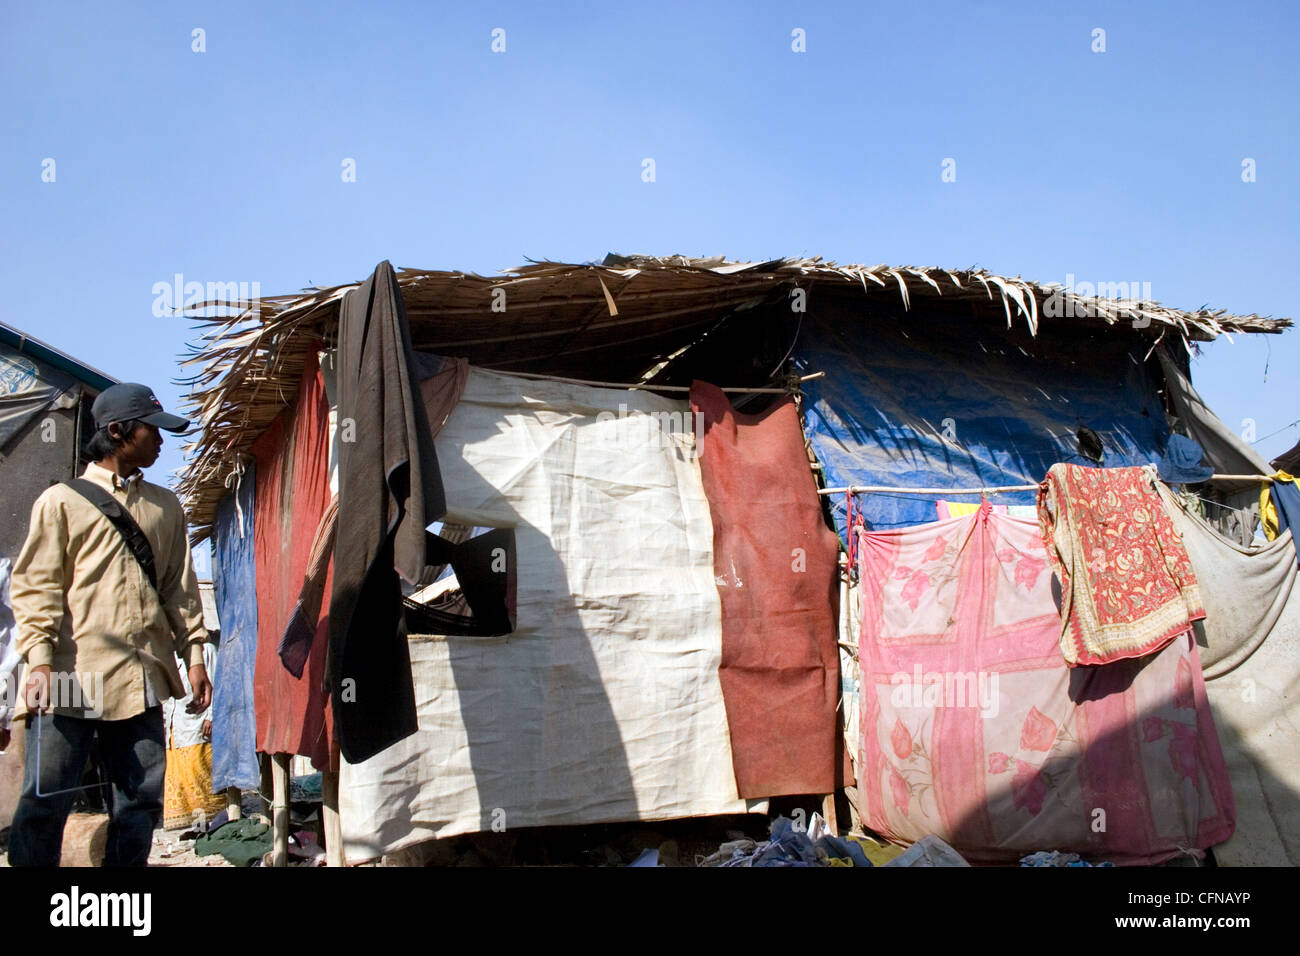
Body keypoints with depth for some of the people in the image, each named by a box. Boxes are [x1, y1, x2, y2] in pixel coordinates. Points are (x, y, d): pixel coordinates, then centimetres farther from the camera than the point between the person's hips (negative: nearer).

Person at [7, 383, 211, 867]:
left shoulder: (165, 506, 17)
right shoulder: (61, 501, 4)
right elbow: (34, 586, -1)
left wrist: (194, 655, 9)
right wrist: (40, 661, -13)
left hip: (142, 679, 4)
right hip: (72, 679, -4)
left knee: (142, 800, 6)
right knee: (45, 800, -4)